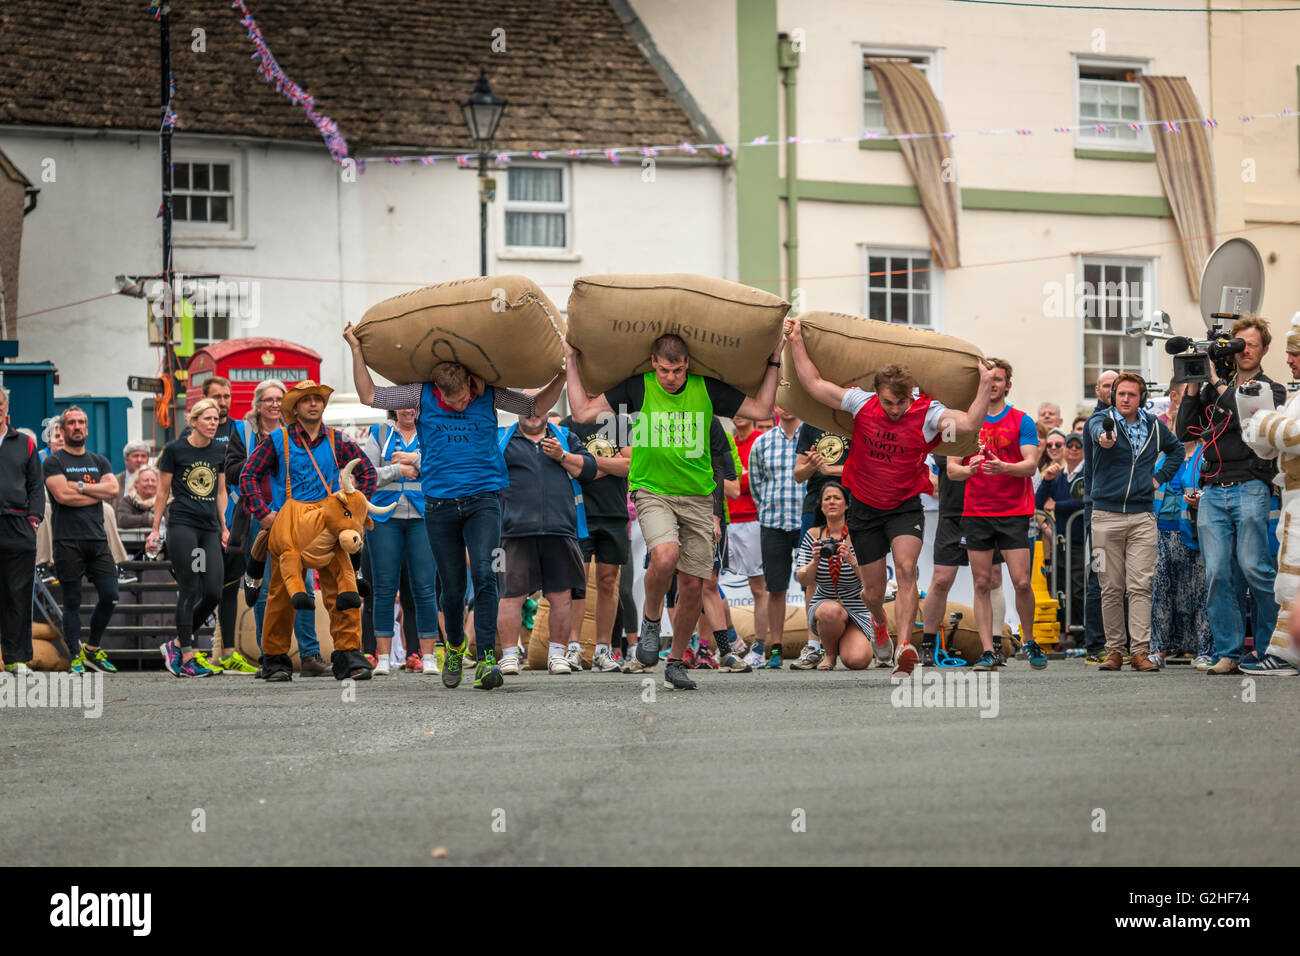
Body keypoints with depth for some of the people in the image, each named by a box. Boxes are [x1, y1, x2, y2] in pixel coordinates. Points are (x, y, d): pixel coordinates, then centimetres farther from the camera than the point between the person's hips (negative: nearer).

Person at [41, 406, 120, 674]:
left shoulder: (99, 462, 17)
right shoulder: (54, 462, 2)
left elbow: (113, 490, 1)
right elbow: (62, 494, -14)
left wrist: (80, 486, -8)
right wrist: (97, 493, -4)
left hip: (97, 541, 4)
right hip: (68, 542, -4)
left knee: (110, 596, -2)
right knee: (72, 602, -1)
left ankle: (92, 650, 16)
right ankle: (76, 658, 6)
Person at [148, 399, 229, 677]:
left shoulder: (219, 451, 12)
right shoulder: (175, 449, -2)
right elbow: (162, 492, 3)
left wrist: (224, 527, 16)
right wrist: (155, 529, 2)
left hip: (209, 528, 5)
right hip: (182, 525, -5)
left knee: (213, 592, -4)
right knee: (189, 591, -9)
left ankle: (177, 645, 13)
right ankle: (187, 658, -3)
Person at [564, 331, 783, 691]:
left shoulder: (707, 390, 3)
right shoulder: (637, 389, -1)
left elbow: (760, 408, 7)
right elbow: (583, 411, 0)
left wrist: (773, 362, 5)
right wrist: (572, 363, 0)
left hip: (697, 498, 3)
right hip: (653, 494, -3)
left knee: (692, 586, 0)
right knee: (665, 556, -31)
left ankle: (676, 662, 18)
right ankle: (650, 620, -2)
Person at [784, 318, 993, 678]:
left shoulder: (928, 414, -15)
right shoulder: (861, 404, -8)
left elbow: (970, 423, -30)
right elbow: (814, 384, -1)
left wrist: (985, 385, -31)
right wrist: (796, 342, -3)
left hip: (905, 506, -2)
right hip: (864, 508, 2)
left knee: (906, 568, -26)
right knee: (873, 590, 9)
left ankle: (904, 646, -33)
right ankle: (880, 625, 45)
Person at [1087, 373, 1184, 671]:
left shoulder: (1154, 426, 8)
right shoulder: (1102, 419, -2)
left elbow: (1177, 449, 28)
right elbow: (1097, 429, -29)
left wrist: (1160, 477, 13)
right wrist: (1104, 437, -53)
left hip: (1142, 516, 1)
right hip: (1106, 515, -1)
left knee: (1140, 586, -7)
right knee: (1111, 588, 3)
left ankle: (1141, 650, -9)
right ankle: (1114, 650, 9)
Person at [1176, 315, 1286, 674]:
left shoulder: (1271, 391, 9)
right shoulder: (1213, 388, 19)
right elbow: (1185, 432, 13)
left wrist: (1220, 385, -10)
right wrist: (1192, 387, 4)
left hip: (1250, 488, -3)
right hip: (1213, 491, 3)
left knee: (1254, 567, -10)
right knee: (1218, 573, -4)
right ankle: (1228, 653, -2)